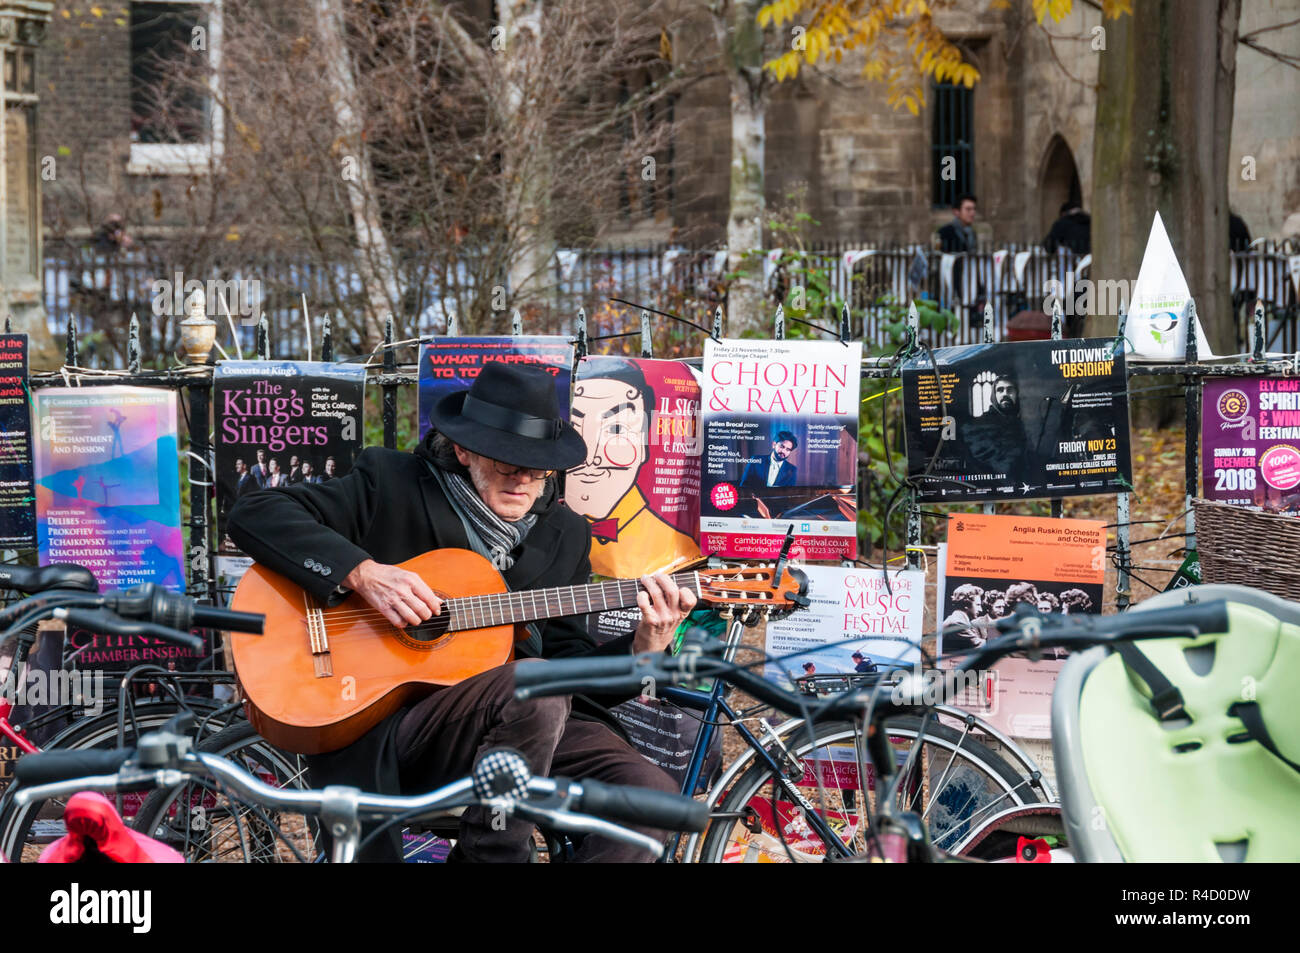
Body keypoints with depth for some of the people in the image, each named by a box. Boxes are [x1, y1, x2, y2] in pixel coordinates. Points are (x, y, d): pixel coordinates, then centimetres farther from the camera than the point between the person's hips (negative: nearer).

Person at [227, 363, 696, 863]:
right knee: (533, 684, -34)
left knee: (650, 793, -19)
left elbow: (570, 666, 15)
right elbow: (253, 514, -5)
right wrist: (362, 573, -16)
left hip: (533, 726, 5)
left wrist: (643, 647, -5)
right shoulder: (392, 485, 1)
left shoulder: (563, 534, 16)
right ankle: (492, 854, -16)